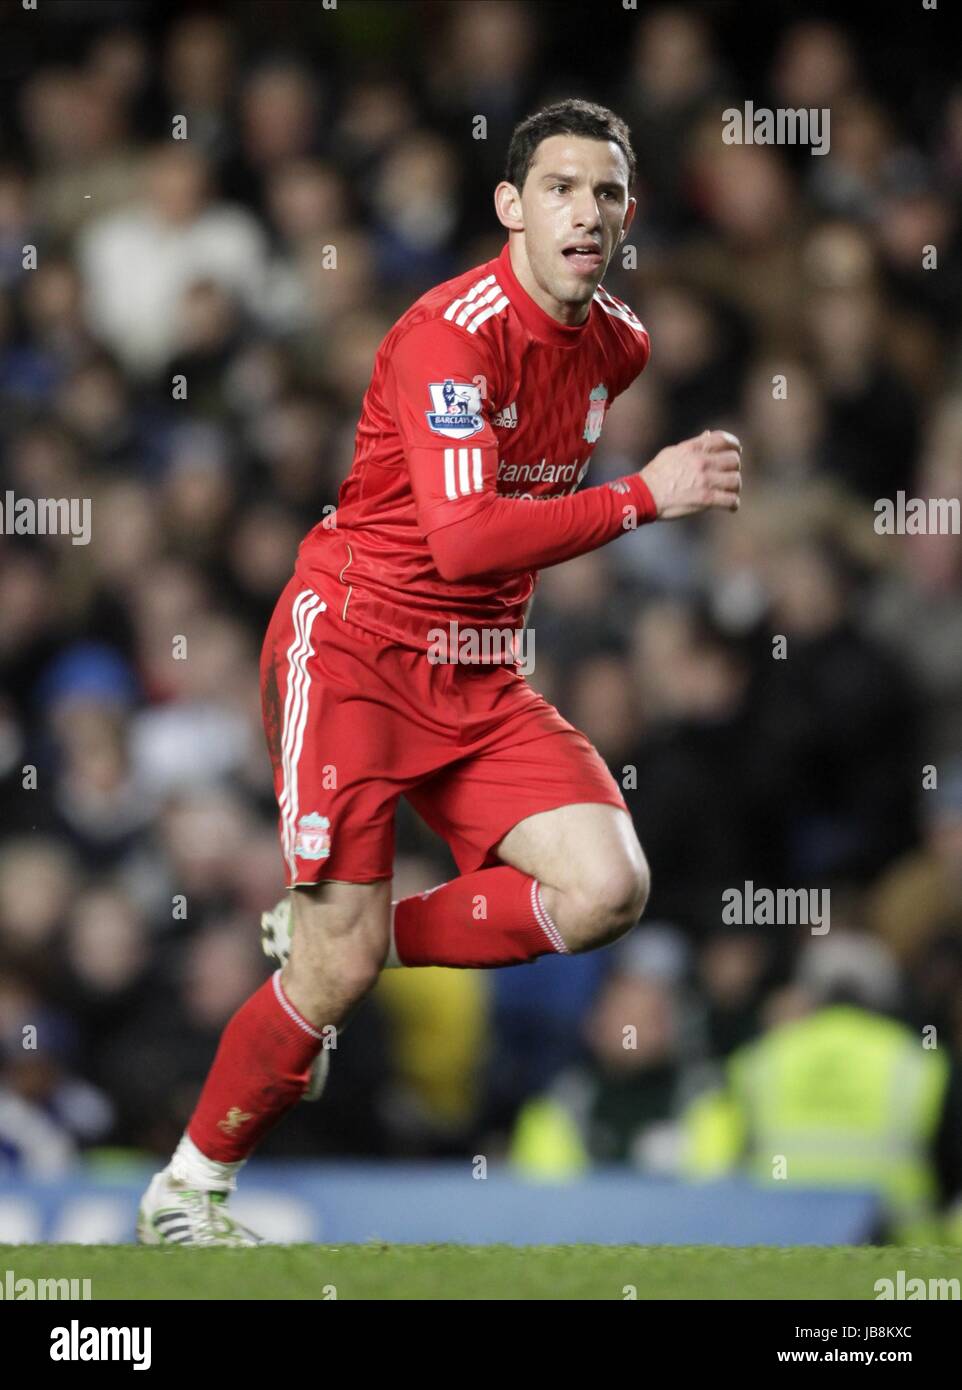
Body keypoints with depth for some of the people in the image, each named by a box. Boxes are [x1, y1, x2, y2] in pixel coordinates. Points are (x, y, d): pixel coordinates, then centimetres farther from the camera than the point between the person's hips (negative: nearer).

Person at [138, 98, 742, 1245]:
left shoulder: (618, 344, 5)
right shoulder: (454, 330, -19)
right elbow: (464, 538, -30)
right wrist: (647, 496, -25)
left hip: (481, 675, 7)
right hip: (356, 644, -7)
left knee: (606, 892, -15)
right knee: (336, 976, -11)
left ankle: (344, 935, 6)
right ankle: (184, 1196, 10)